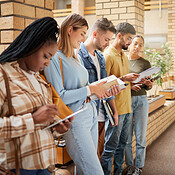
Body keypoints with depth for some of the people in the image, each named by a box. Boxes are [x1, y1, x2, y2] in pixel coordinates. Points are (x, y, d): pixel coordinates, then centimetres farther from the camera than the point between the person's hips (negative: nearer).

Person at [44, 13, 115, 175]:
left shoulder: (76, 58, 16)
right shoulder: (54, 58, -12)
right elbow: (58, 97, -18)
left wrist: (99, 90, 4)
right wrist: (90, 89, -14)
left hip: (91, 114, 9)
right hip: (75, 120, -8)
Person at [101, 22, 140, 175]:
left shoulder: (124, 56, 18)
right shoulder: (108, 55, -11)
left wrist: (132, 82, 7)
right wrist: (123, 79, -22)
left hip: (127, 107, 9)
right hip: (115, 108, -9)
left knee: (122, 144, 16)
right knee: (111, 146, -1)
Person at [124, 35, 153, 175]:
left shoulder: (145, 63, 6)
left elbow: (148, 87, 11)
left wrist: (149, 84, -12)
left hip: (141, 100, 0)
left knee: (140, 136, 3)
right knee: (127, 136, 4)